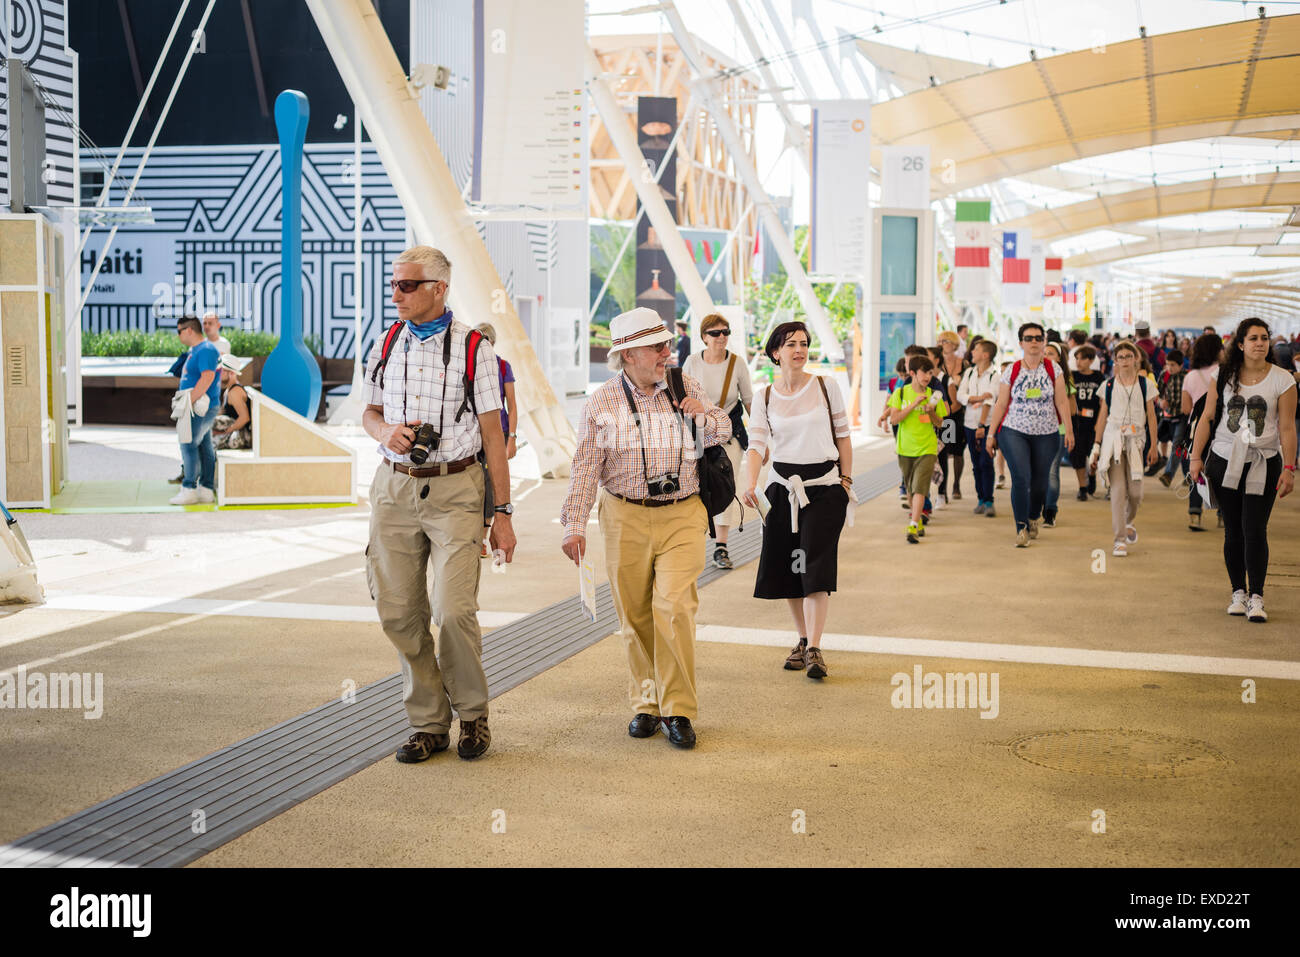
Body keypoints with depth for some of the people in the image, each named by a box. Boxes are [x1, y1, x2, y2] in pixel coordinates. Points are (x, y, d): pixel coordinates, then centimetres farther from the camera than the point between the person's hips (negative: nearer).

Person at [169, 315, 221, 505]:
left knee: (189, 445, -9)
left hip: (201, 408, -10)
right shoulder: (195, 350, 19)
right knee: (204, 447, 10)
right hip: (199, 409, 10)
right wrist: (184, 403, 17)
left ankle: (189, 489, -6)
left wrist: (190, 401, -25)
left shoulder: (206, 350, -15)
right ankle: (206, 490, 12)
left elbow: (208, 377, -25)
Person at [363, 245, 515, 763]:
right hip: (395, 488, 4)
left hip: (455, 491, -4)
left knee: (453, 610, -12)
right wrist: (386, 431, -5)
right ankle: (428, 723, 18)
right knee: (400, 613, 3)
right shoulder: (386, 345, 9)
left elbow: (493, 433, -2)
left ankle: (472, 713, 12)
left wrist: (503, 514, -4)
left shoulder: (472, 348, -3)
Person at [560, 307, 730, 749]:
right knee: (635, 617, 6)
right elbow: (586, 467, 1)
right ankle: (646, 704, 22)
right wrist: (574, 525, -4)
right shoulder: (602, 402, 0)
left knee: (674, 608, -13)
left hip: (682, 517, 0)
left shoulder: (685, 387, 7)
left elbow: (723, 434, 19)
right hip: (626, 518, 0)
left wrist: (704, 414, -3)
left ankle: (678, 710, -3)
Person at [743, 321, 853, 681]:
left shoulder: (826, 386, 1)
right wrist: (752, 485, -22)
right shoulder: (765, 398, 3)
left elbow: (842, 436, 7)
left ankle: (814, 649, -14)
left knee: (816, 565, -12)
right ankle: (803, 640, 22)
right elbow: (757, 444, -6)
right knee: (787, 566, 6)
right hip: (783, 486, 2)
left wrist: (846, 481, 3)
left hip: (824, 485, -2)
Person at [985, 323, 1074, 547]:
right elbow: (1001, 405, 5)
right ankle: (1021, 528, -8)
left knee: (1040, 481, 5)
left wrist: (1069, 429, -4)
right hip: (1014, 432, -1)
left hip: (1046, 434, 1)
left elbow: (1062, 401, 3)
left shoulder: (1053, 370, 4)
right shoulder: (1012, 371, 2)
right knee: (1021, 478, -14)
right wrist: (991, 434, 4)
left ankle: (1034, 518, 33)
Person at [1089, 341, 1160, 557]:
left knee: (1135, 491, -1)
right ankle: (1120, 540, -6)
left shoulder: (1145, 384, 6)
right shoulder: (1109, 386, 6)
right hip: (1113, 439, 0)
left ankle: (1129, 522, 32)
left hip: (1136, 440, 1)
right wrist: (1097, 446, 7)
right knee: (1117, 489, -8)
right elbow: (1102, 416, 10)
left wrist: (1154, 445, 2)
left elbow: (1151, 416, 7)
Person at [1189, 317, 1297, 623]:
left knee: (1254, 529, -9)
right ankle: (1238, 592, 17)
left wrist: (1288, 468, -5)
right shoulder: (1224, 377, 4)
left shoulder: (1282, 380, -2)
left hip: (1264, 463, -2)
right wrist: (1196, 457, 2)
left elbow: (1287, 427, -2)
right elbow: (1207, 417, 7)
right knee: (1233, 530, 7)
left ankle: (1256, 597, -4)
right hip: (1224, 460, 2)